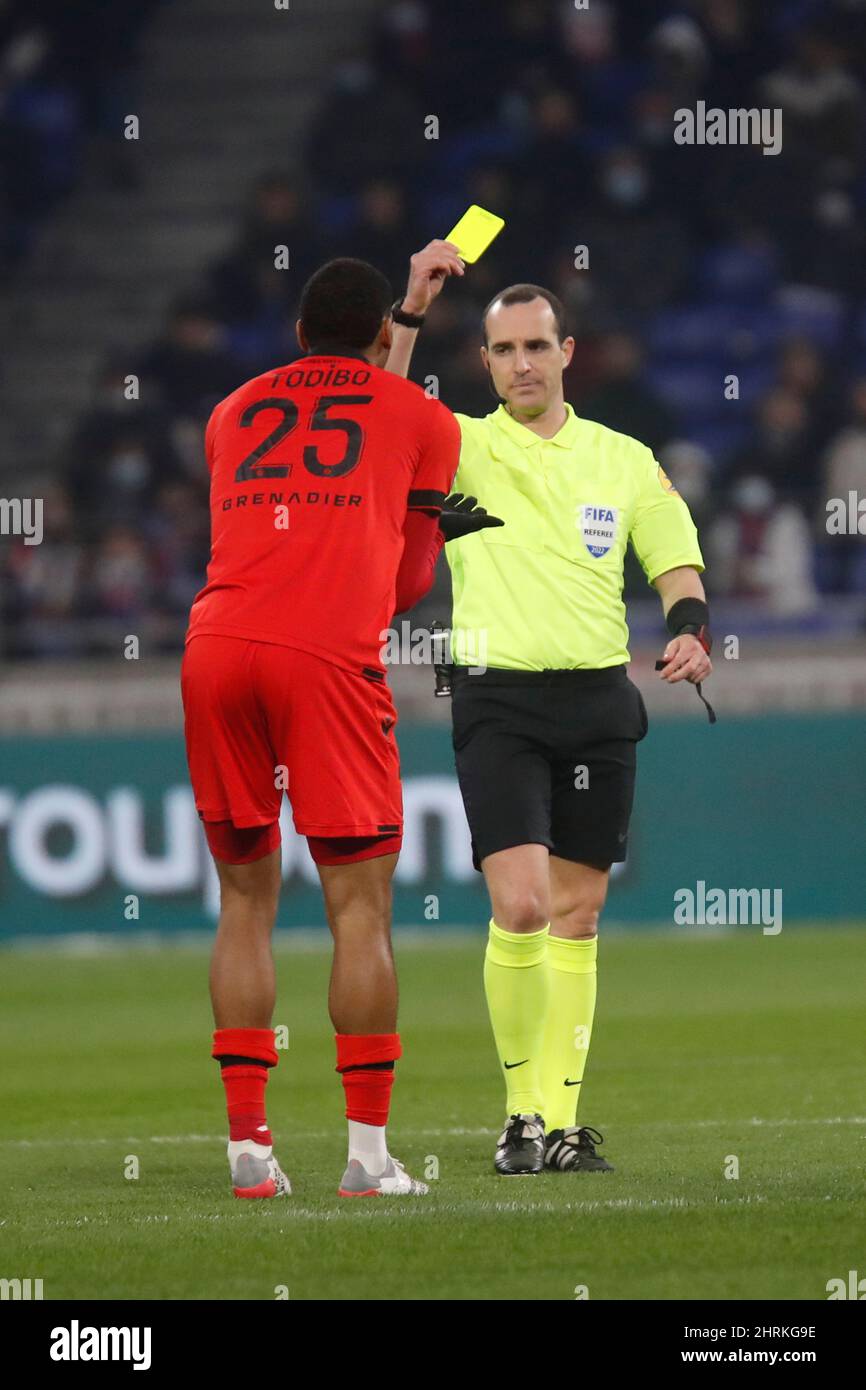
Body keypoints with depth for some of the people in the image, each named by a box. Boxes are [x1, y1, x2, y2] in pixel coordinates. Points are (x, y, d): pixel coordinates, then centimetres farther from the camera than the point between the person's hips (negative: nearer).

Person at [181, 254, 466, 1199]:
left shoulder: (231, 413, 25)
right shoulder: (423, 420, 17)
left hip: (216, 644, 3)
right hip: (329, 657, -3)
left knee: (244, 899, 11)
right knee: (360, 905, -1)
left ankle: (248, 1143, 6)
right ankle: (369, 1154, -5)